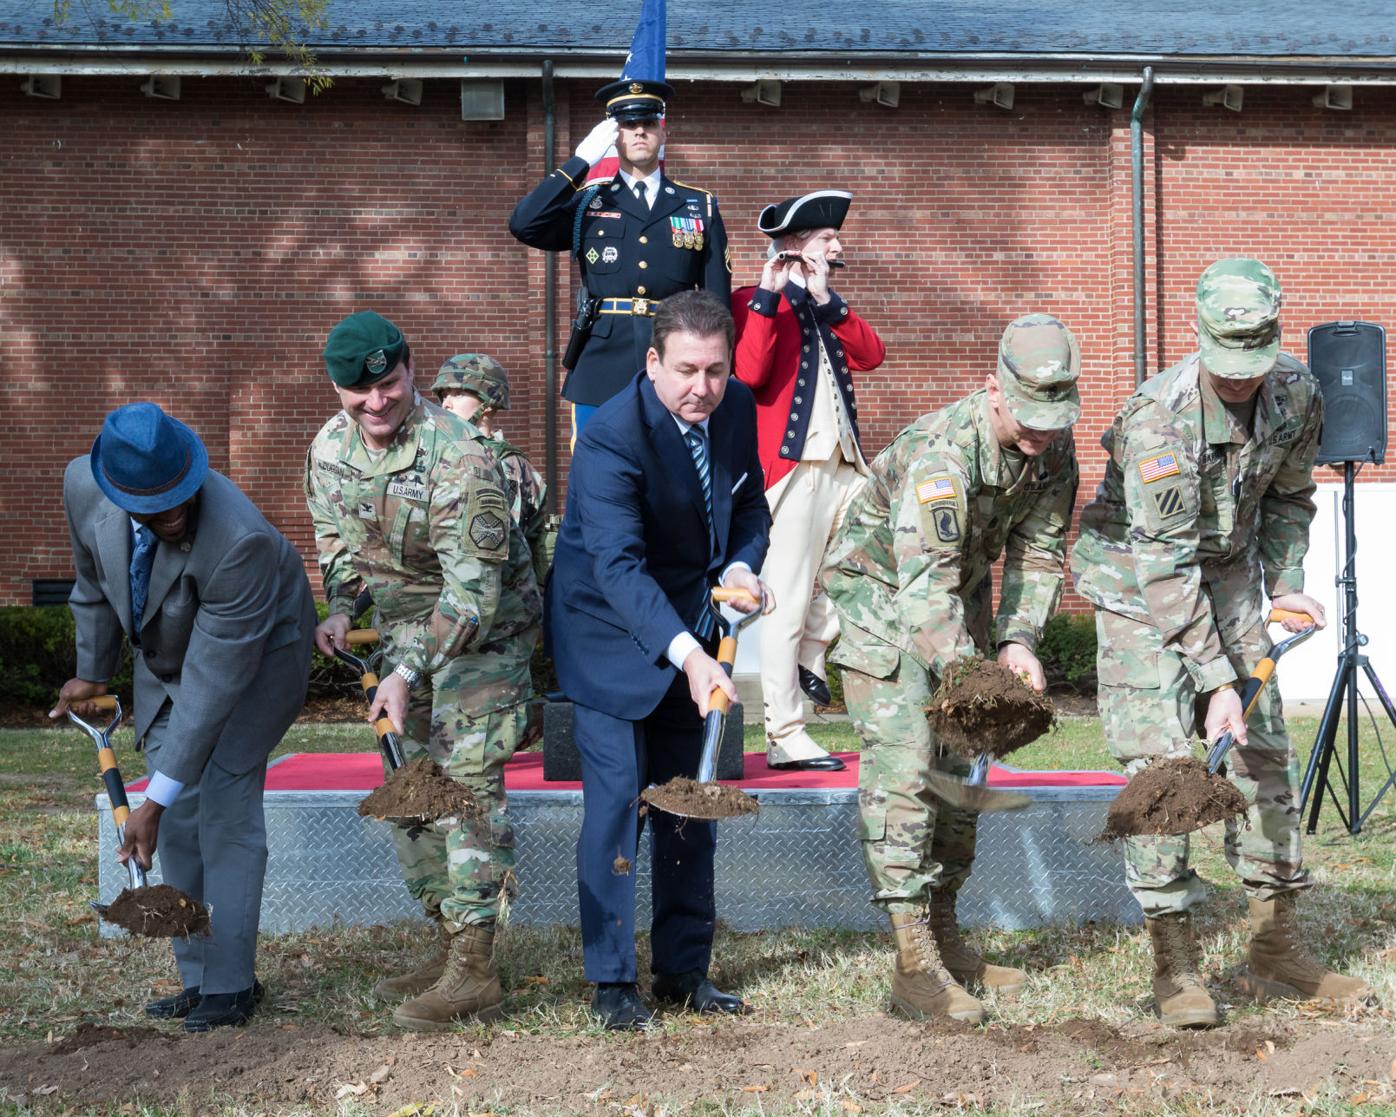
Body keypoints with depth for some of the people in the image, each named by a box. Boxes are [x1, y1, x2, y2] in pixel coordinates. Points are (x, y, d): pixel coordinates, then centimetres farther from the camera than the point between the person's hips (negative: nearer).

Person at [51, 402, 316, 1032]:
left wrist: (156, 798, -34)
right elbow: (94, 581, 1)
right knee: (177, 822, 3)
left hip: (254, 653, -6)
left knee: (224, 805, -13)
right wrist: (93, 673, 11)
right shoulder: (83, 486, -24)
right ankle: (197, 977, 10)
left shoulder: (239, 540, -42)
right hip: (164, 654, 6)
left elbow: (214, 683, -37)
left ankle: (230, 985, -7)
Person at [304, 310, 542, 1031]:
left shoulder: (458, 456, -27)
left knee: (467, 782, -16)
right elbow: (336, 537, 16)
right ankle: (450, 945, 22)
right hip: (406, 631, 8)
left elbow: (473, 587, -30)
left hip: (483, 631, -8)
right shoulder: (330, 447, -3)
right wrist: (340, 608, -3)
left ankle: (475, 971, -14)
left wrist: (408, 674, -36)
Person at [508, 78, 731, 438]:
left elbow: (718, 301, 9)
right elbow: (523, 224, -8)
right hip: (600, 376, 0)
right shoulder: (587, 202, 10)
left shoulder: (701, 207, 11)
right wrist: (581, 160, -7)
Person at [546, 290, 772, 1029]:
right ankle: (611, 981, 1)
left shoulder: (736, 410, -7)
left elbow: (749, 505, 8)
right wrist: (685, 654, -47)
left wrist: (740, 566, -14)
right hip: (611, 636, -6)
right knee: (616, 800, -9)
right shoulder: (611, 439, -27)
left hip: (689, 632, 6)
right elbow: (619, 567, -35)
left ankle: (684, 971, 18)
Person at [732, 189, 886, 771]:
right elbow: (750, 373, -18)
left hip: (843, 466, 8)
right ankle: (785, 739, -5)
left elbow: (870, 354, 4)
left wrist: (825, 298, -7)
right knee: (788, 604, -8)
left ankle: (810, 653, 18)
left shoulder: (826, 305, 22)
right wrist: (768, 296, -21)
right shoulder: (754, 301, -1)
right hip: (793, 467, -8)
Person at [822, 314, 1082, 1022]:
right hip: (879, 586, -7)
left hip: (960, 593, 8)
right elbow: (926, 581, -40)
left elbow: (1037, 552, -3)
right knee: (902, 764, -17)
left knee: (956, 764, 9)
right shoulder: (940, 451, -35)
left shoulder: (1054, 448, -11)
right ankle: (914, 965, -19)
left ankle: (944, 936, 22)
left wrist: (1018, 640, -17)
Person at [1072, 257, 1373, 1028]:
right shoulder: (1157, 418, -29)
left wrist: (1285, 585, -3)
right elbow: (1166, 567, -28)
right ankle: (1174, 964, -5)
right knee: (1160, 765, -12)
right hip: (1139, 581, -6)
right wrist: (1217, 679, -30)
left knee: (1265, 753, 4)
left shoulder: (1297, 398, -10)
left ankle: (1276, 951, 13)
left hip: (1228, 573, 6)